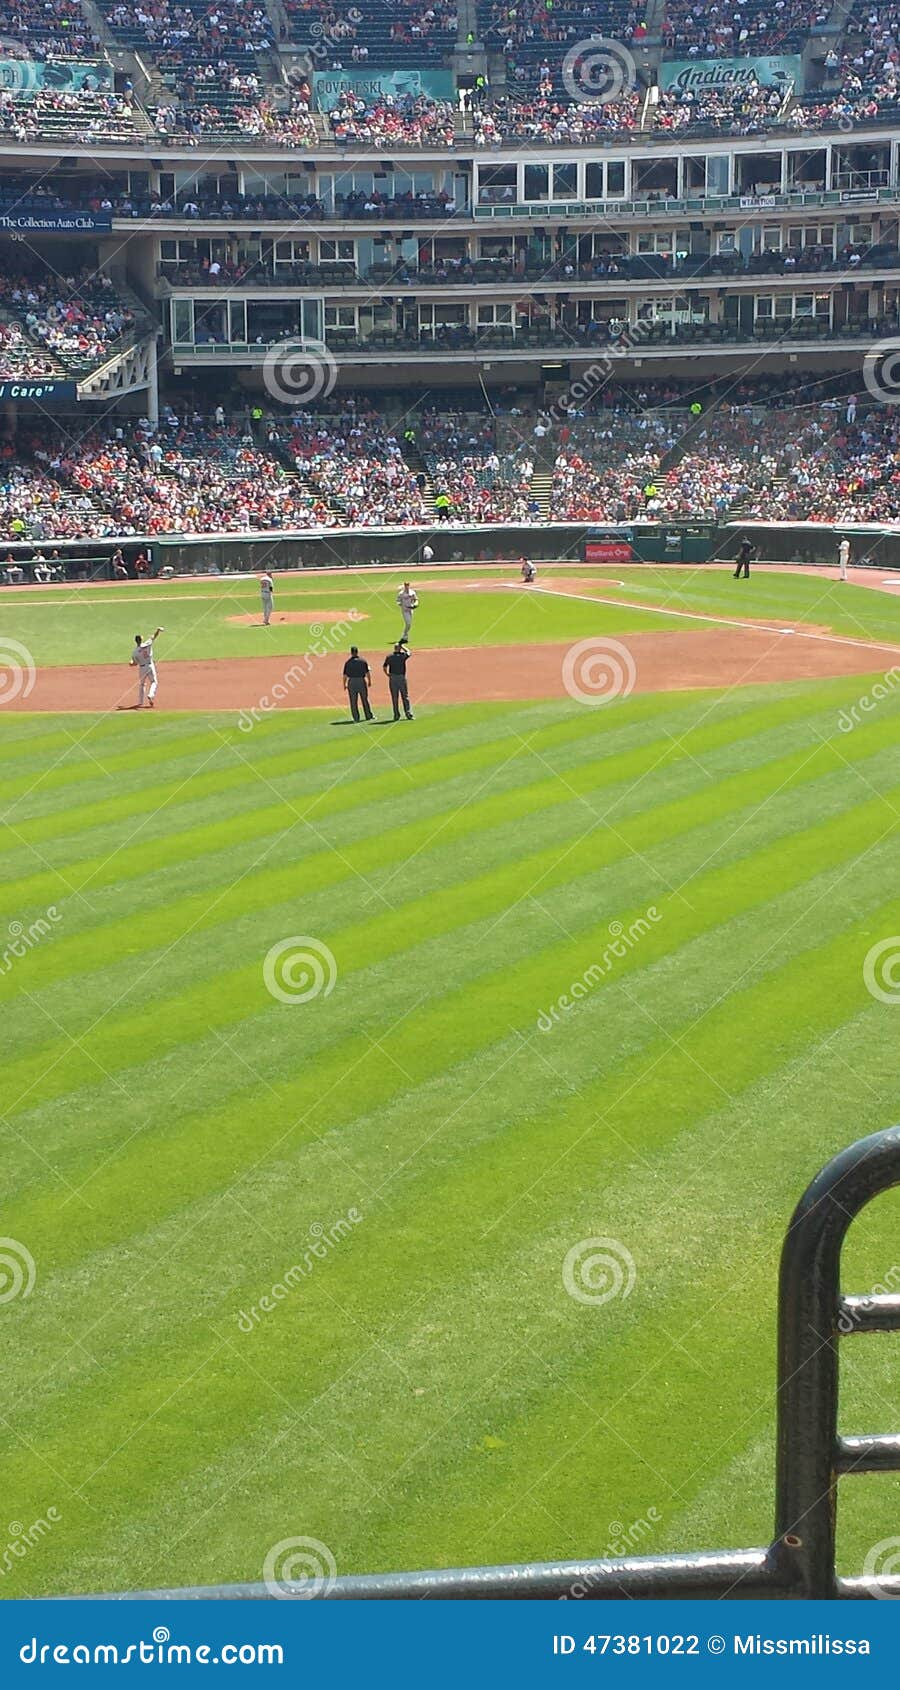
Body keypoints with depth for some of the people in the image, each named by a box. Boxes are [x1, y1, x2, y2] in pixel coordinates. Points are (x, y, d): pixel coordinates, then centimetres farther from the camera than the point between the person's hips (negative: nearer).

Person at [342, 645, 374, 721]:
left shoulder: (348, 662, -2)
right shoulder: (363, 661, 0)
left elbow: (345, 675, -3)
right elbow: (368, 672, -1)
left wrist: (344, 685, 6)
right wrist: (369, 681, 12)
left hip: (352, 682, -1)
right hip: (362, 681, 1)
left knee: (353, 702, 5)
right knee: (365, 700, 12)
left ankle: (356, 718, 4)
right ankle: (369, 716, 16)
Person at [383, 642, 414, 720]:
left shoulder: (389, 656, 0)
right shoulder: (403, 655, -3)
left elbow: (384, 667, -2)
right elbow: (409, 653, 19)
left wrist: (387, 674, 11)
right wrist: (403, 646, 24)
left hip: (392, 678, 1)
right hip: (402, 677, -1)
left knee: (394, 698, 5)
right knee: (405, 696, 4)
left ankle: (396, 715, 5)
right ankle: (408, 713, -2)